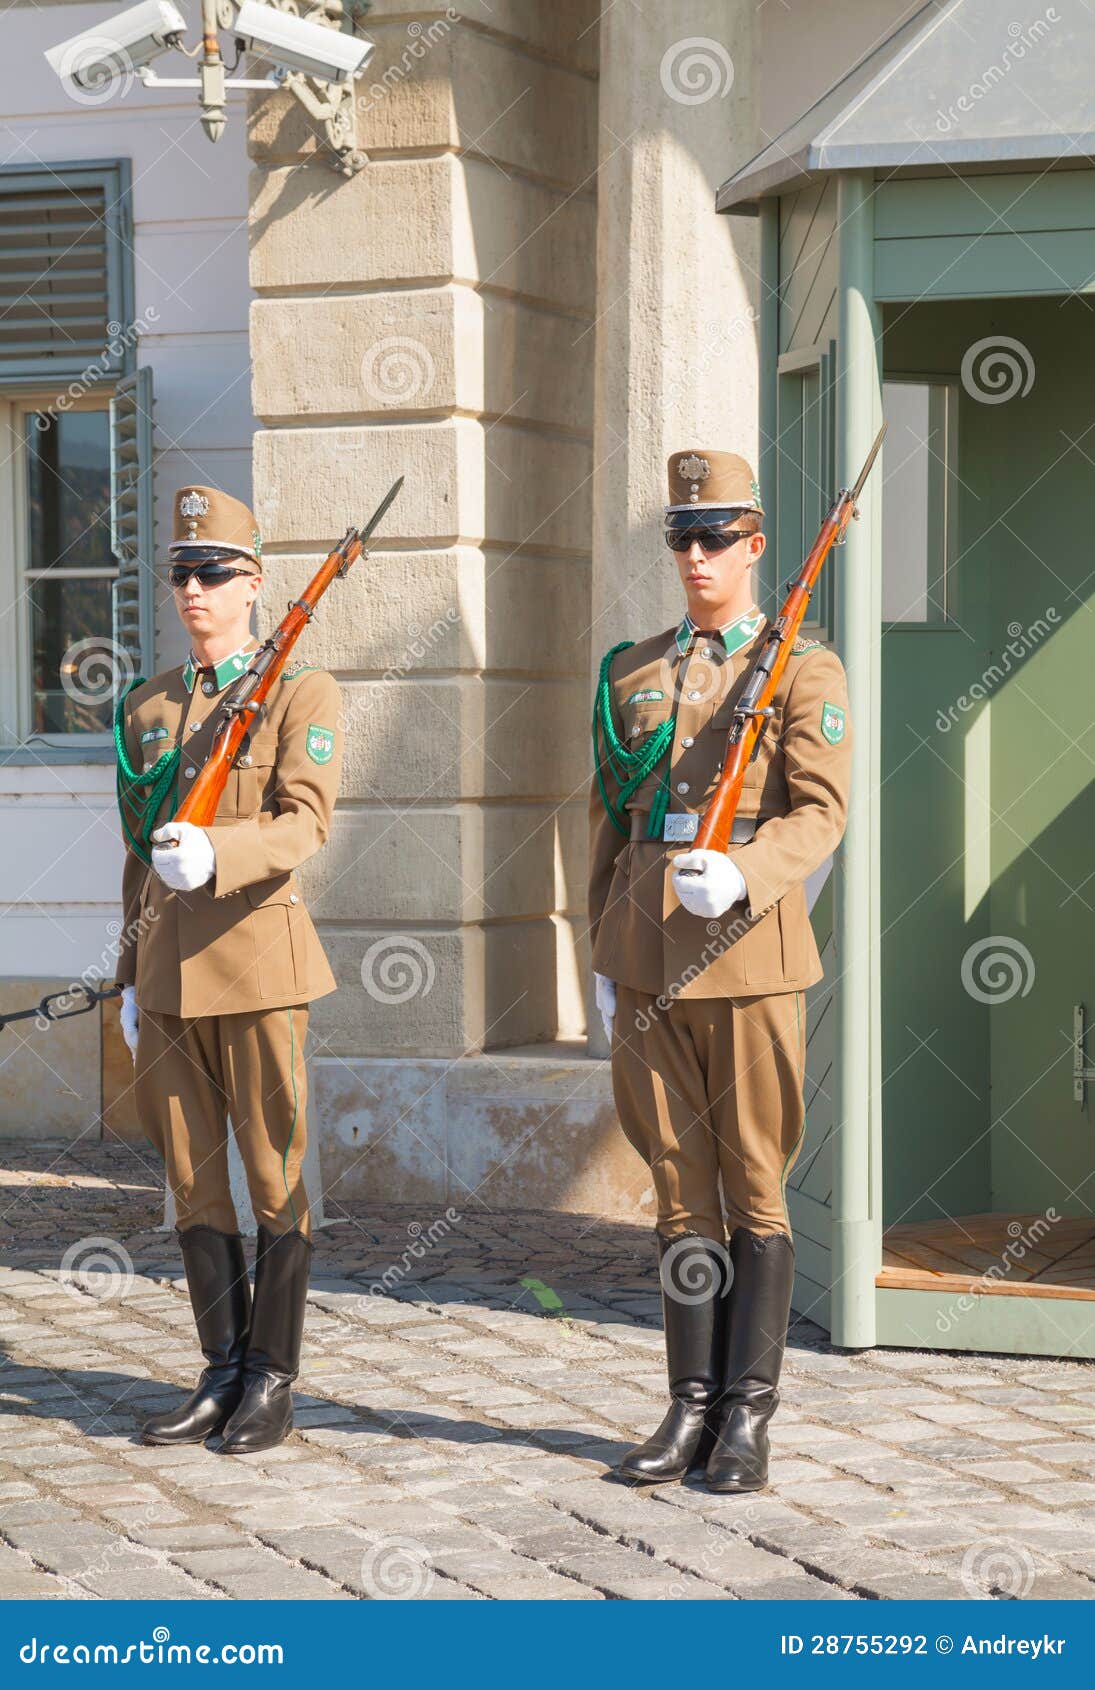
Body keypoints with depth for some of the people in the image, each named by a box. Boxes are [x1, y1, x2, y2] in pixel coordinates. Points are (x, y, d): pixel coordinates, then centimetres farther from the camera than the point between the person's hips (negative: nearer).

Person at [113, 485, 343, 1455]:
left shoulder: (302, 695, -2)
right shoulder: (147, 707, 15)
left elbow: (306, 822, -16)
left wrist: (216, 854, -33)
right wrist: (132, 976, 15)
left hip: (256, 960, -5)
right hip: (168, 968, 5)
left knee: (274, 1174, 1)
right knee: (193, 1178, 8)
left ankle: (272, 1383, 8)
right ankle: (224, 1374, 17)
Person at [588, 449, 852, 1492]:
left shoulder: (804, 671, 1)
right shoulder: (631, 673, 14)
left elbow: (821, 813, -8)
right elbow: (607, 819, 17)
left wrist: (742, 878, -24)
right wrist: (604, 957, 12)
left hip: (749, 949, -4)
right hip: (648, 957, 4)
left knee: (755, 1185, 0)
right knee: (679, 1184, 7)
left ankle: (748, 1416, 6)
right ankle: (692, 1406, 14)